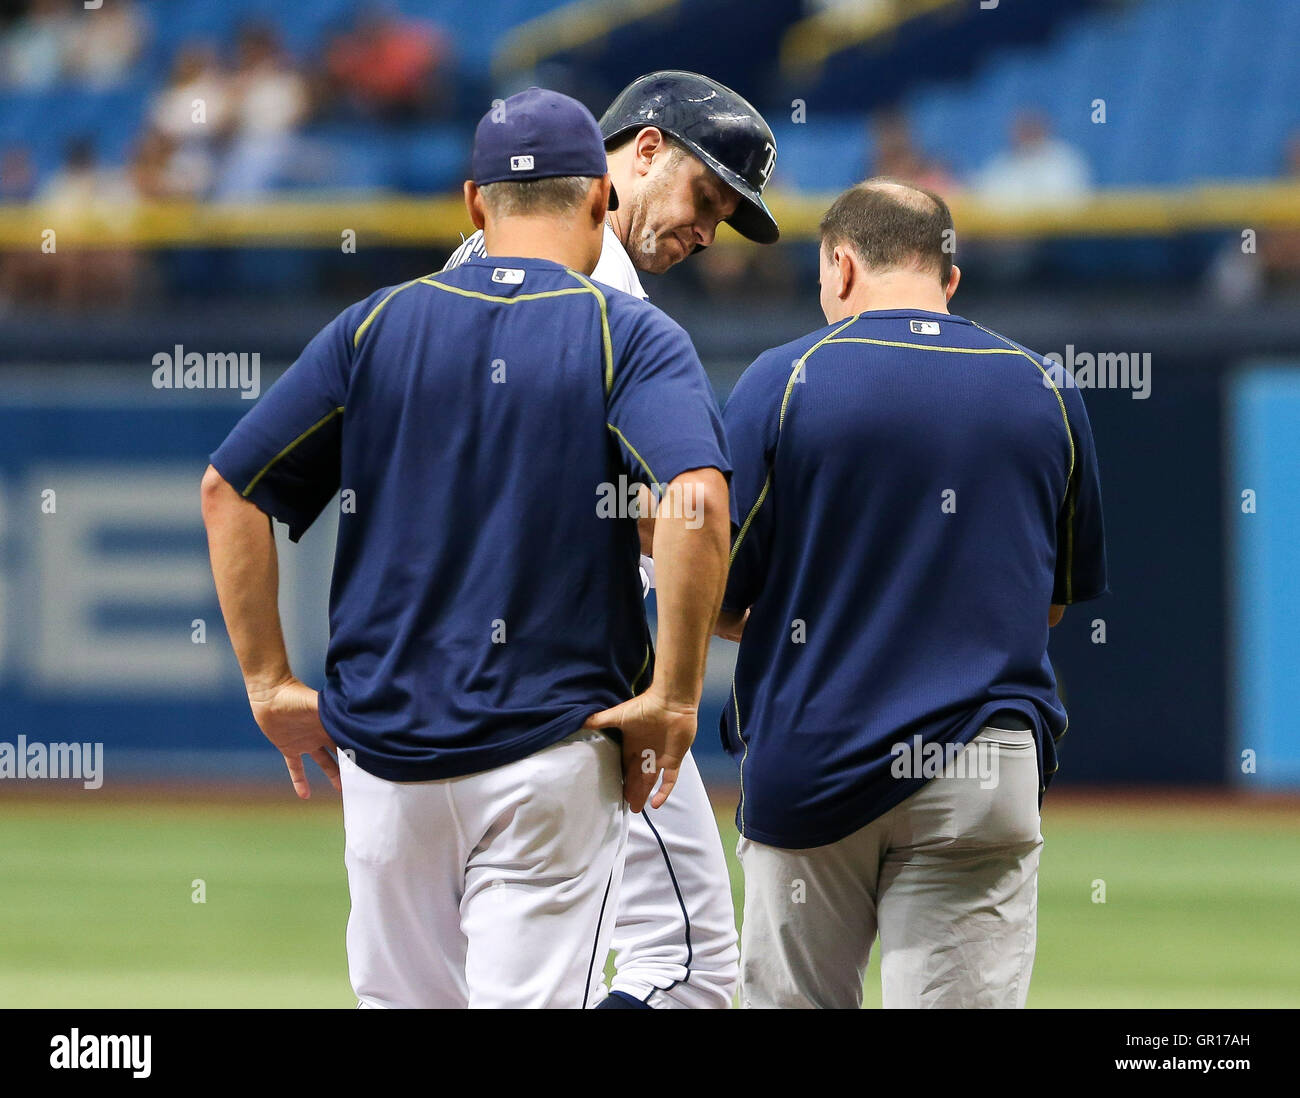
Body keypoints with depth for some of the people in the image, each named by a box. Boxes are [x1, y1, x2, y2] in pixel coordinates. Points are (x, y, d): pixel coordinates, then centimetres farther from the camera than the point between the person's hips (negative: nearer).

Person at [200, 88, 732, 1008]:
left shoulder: (377, 326, 7)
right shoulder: (633, 336, -3)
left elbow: (226, 491, 5)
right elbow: (697, 501, -21)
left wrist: (270, 685, 8)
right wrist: (675, 694, -13)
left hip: (381, 746, 3)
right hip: (552, 754, -3)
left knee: (403, 1000, 14)